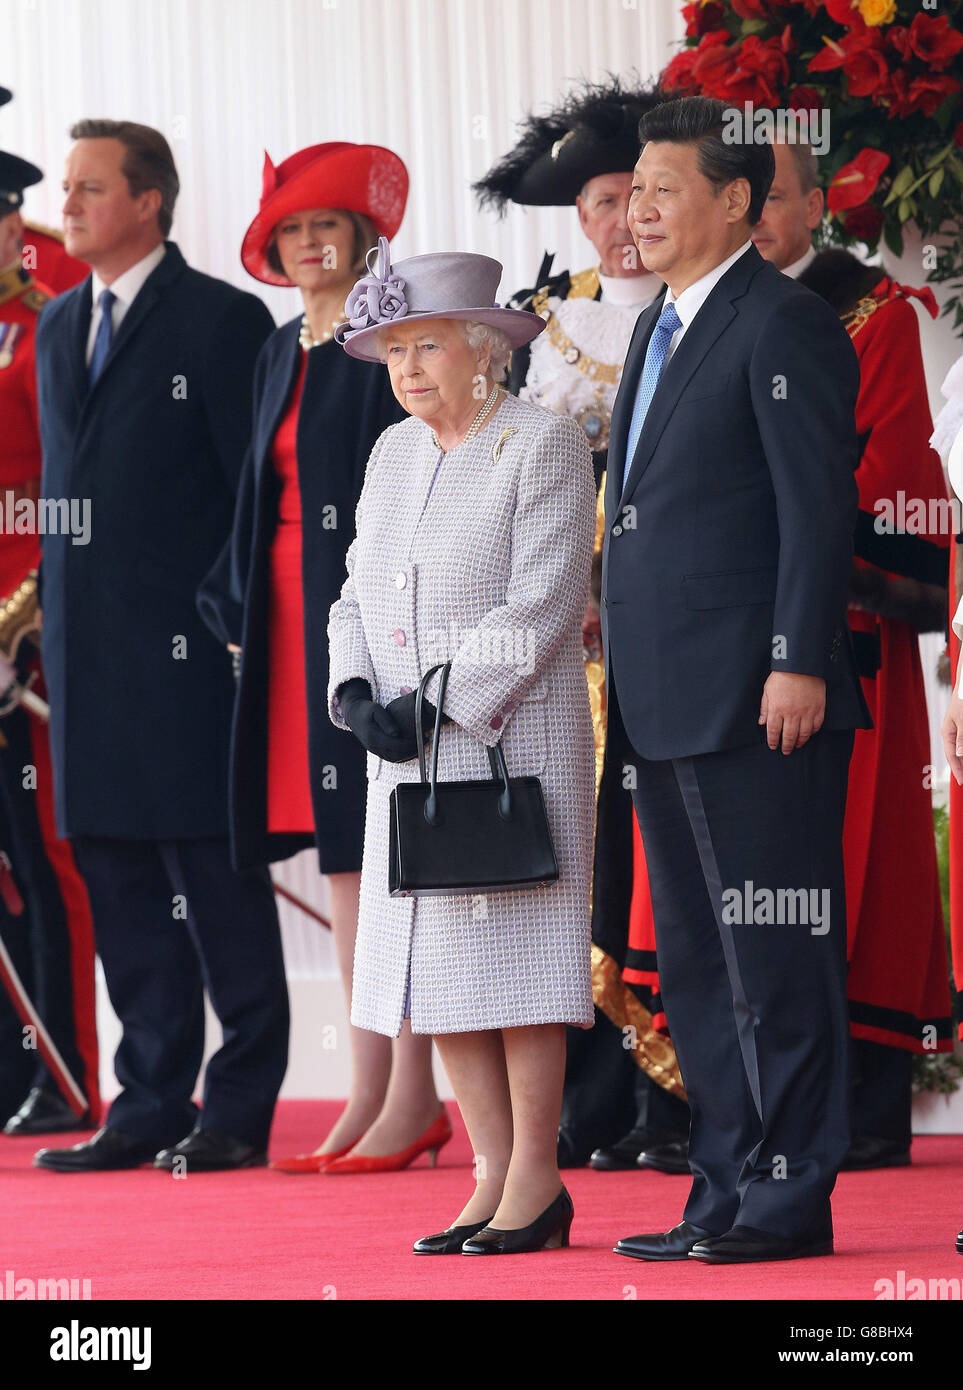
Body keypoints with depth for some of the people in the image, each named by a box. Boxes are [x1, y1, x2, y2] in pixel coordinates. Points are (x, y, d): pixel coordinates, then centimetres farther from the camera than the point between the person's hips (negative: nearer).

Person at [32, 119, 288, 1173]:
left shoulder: (224, 321, -4)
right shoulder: (58, 328, 17)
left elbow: (258, 492, -6)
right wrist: (54, 624, 14)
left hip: (192, 646, -7)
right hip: (88, 649, 7)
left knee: (215, 877, -3)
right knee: (117, 878, 8)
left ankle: (240, 1108, 1)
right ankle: (150, 1104, 14)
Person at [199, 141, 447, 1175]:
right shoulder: (281, 354, 17)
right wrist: (238, 605, 12)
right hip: (293, 612, 8)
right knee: (343, 854, 8)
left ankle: (413, 1096, -5)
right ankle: (370, 1090, 11)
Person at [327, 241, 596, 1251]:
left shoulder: (543, 445, -5)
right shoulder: (393, 452, 16)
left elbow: (540, 607, -13)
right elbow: (358, 594, 15)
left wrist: (441, 703, -16)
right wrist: (355, 693, -3)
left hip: (513, 735, -7)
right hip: (407, 752, 7)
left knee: (514, 953, -7)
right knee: (435, 962, 4)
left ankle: (535, 1184, -3)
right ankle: (493, 1177, 8)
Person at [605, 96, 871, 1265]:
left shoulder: (784, 325, -9)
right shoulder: (659, 330, 19)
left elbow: (818, 507, -14)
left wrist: (798, 664, -19)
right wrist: (628, 669, 17)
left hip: (756, 703, -10)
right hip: (670, 707, 10)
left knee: (777, 954, -4)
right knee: (695, 962, 12)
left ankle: (791, 1198, 0)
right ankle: (726, 1191, 18)